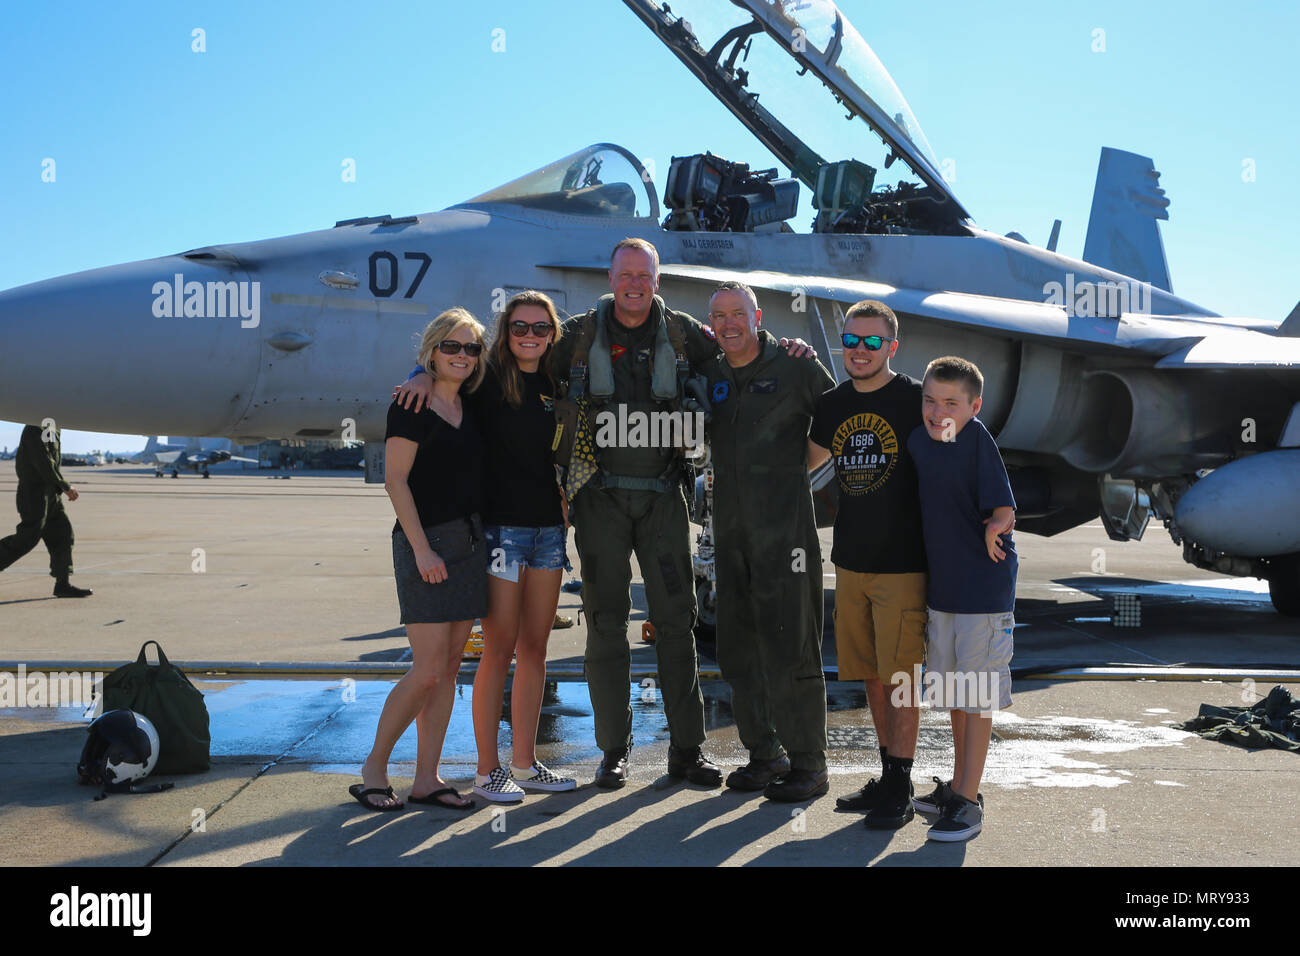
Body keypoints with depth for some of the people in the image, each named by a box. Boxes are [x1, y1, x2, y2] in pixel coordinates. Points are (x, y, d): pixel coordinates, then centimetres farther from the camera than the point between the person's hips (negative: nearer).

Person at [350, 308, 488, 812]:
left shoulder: (470, 407, 13)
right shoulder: (411, 406, -6)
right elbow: (395, 480, -11)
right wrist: (421, 547, -17)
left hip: (469, 540, 7)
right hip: (426, 543, -7)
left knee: (449, 668, 6)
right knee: (428, 670, -9)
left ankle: (426, 778, 13)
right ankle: (374, 767, 10)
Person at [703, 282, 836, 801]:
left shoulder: (795, 366, -2)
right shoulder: (709, 376, 12)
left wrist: (793, 466, 1)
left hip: (785, 528, -6)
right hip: (731, 529, 6)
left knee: (790, 646, -5)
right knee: (739, 650, 10)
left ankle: (809, 765, 6)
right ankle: (766, 753, 24)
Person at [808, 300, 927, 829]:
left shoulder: (914, 399, -7)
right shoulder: (832, 403, 9)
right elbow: (808, 459, 26)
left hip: (902, 562, -6)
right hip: (850, 561, 6)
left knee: (899, 676, -2)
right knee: (870, 673, 12)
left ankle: (900, 790, 8)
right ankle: (888, 776, 25)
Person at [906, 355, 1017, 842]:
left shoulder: (978, 440, -17)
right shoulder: (917, 441, 3)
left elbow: (1003, 513, -23)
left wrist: (989, 535, -10)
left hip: (984, 588, -7)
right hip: (941, 584, 7)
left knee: (976, 697, 1)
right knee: (952, 692, 17)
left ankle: (969, 803, 11)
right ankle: (959, 787, 32)